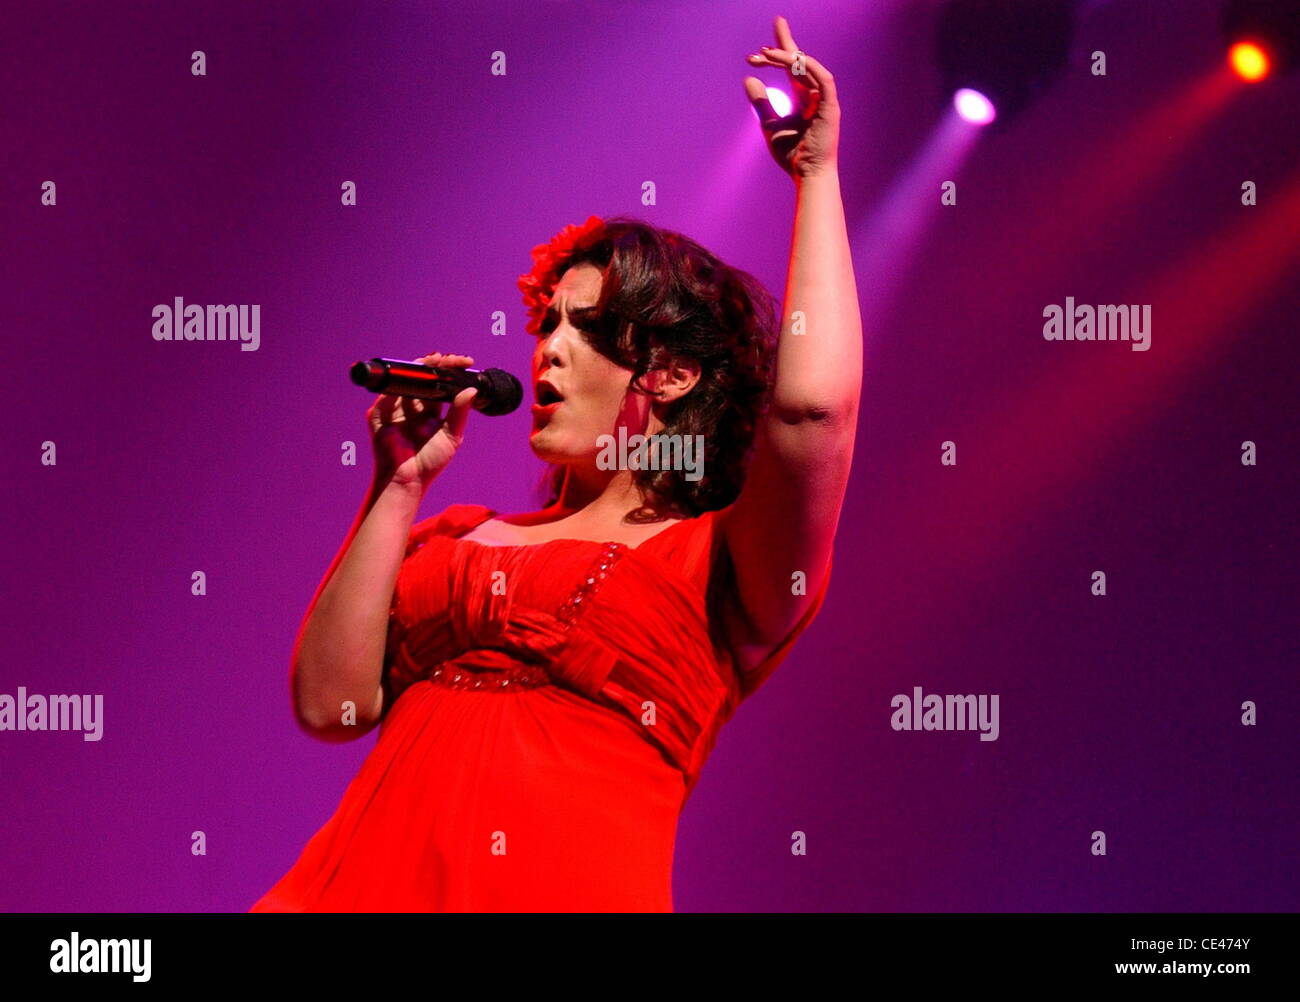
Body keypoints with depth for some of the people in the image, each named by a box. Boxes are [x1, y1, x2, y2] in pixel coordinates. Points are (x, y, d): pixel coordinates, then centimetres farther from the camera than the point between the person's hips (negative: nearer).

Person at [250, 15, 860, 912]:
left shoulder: (721, 566, 7)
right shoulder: (458, 537, 22)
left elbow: (813, 402, -10)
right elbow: (331, 702, 12)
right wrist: (399, 487, 10)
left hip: (567, 885, -3)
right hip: (365, 881, 3)